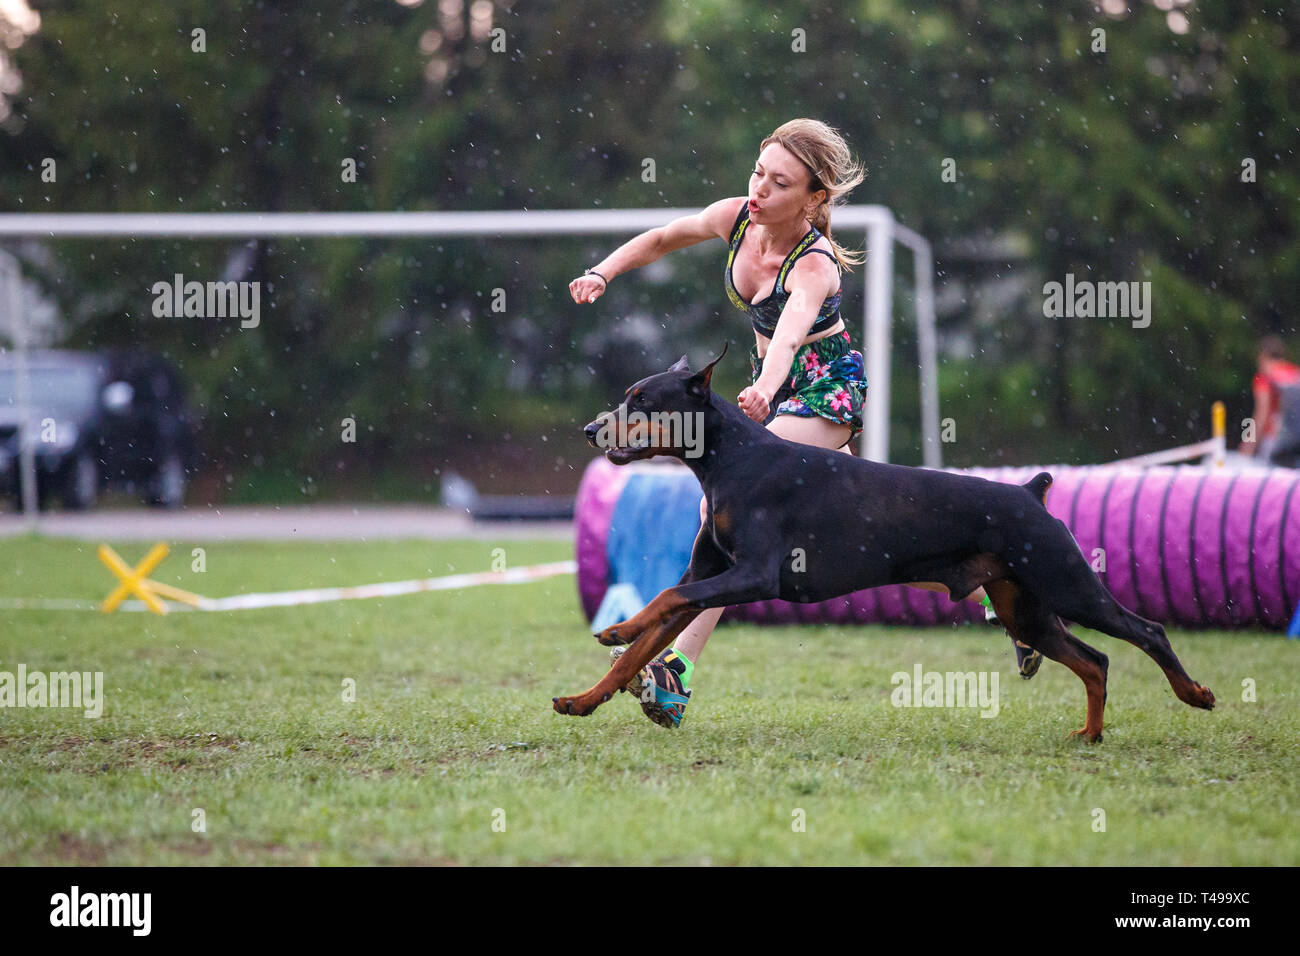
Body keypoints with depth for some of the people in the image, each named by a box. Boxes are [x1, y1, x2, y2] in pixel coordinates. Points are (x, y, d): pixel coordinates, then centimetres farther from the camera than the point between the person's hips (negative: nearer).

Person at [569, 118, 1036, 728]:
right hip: (775, 385, 8)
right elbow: (661, 240, 9)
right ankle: (989, 593, 35)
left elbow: (790, 332, -50)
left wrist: (764, 392, -68)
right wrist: (603, 274, -5)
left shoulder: (813, 266, -29)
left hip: (825, 388, -8)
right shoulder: (735, 218, -10)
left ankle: (675, 671, -30)